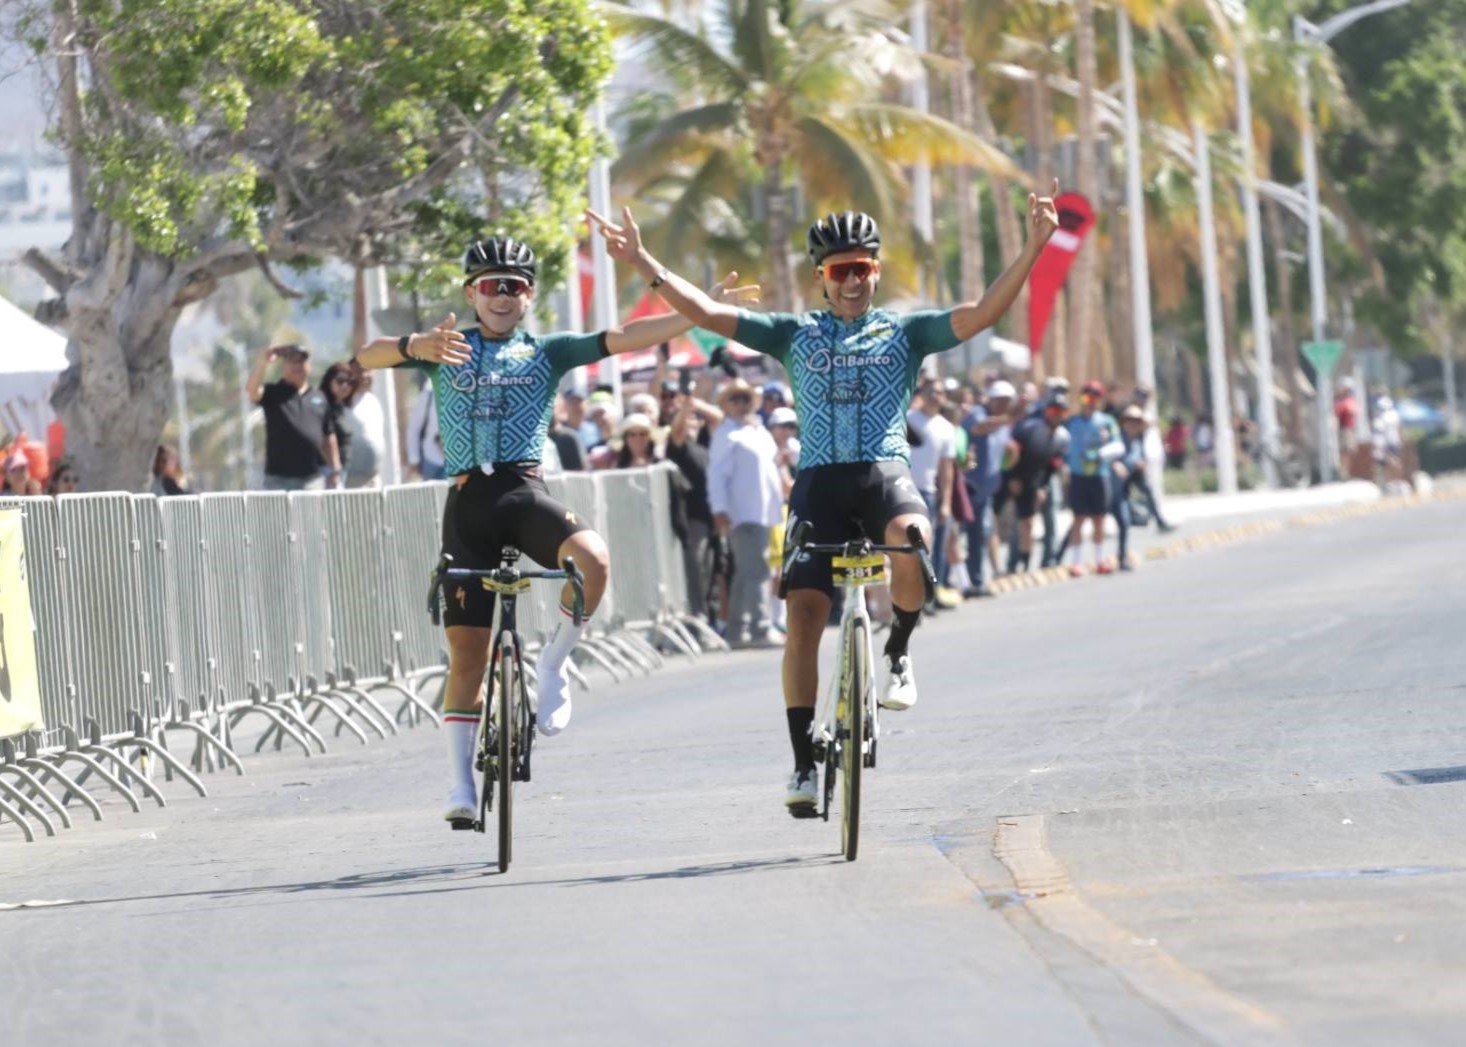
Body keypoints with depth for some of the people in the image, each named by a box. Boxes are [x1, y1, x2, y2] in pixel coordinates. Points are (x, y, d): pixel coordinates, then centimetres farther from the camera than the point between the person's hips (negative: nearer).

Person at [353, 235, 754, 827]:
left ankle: (554, 665, -8)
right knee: (467, 650, -2)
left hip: (524, 492, 0)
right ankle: (461, 786, 8)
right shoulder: (448, 348, 14)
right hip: (467, 498, 0)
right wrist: (417, 348, -23)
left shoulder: (546, 352, 15)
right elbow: (367, 358, -1)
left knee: (592, 558, -32)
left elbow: (622, 339, 4)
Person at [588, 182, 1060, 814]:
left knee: (912, 542, -36)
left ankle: (898, 654, -8)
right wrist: (642, 263, 0)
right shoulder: (795, 335, 14)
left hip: (885, 471, -1)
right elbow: (707, 314, 9)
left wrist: (1033, 249, -14)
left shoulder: (904, 332, 10)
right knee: (803, 615, -10)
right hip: (821, 479, 2)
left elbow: (981, 314, -2)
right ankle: (804, 763, -3)